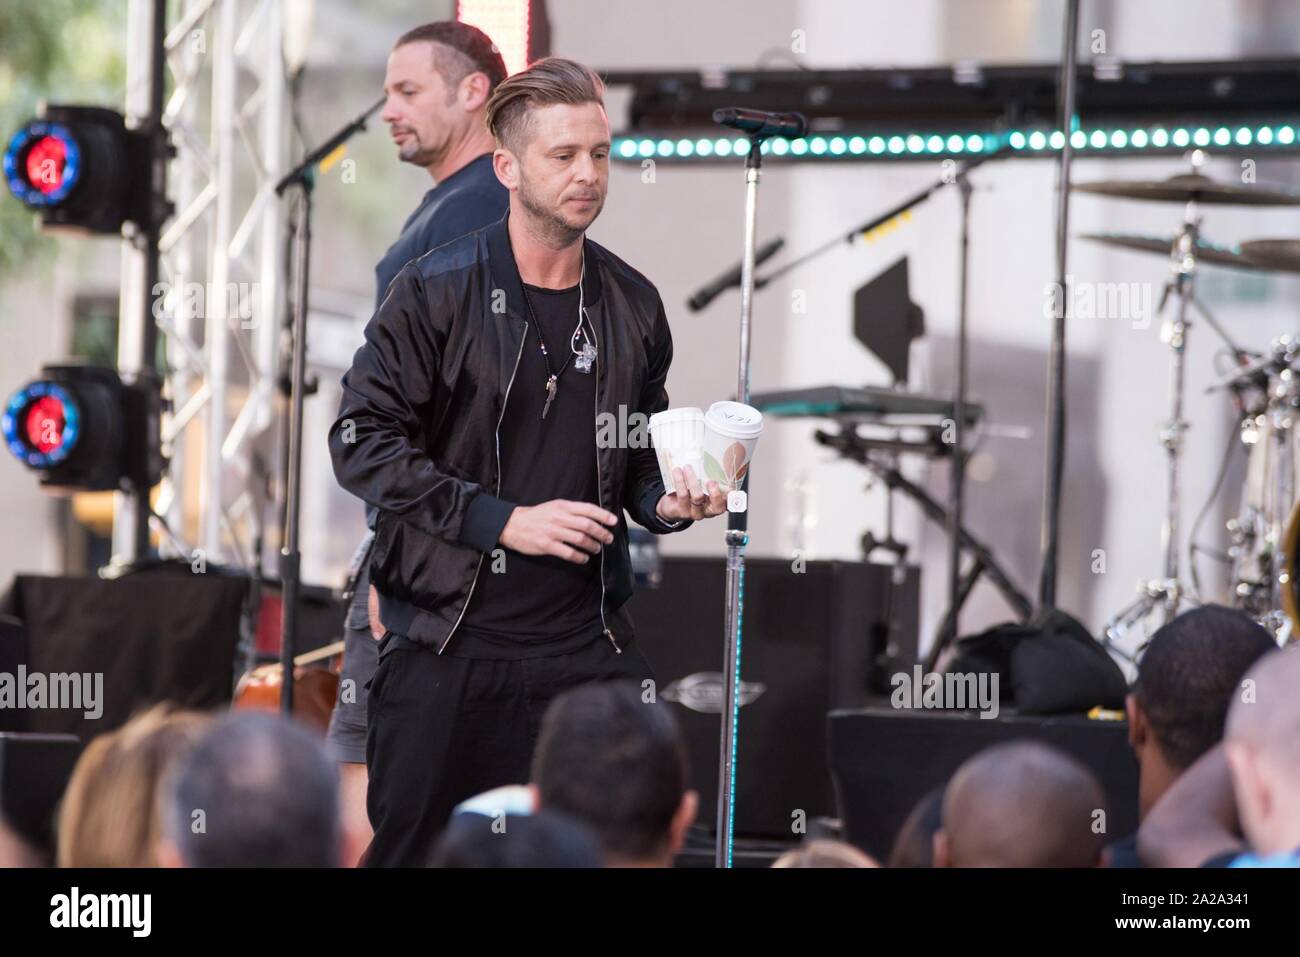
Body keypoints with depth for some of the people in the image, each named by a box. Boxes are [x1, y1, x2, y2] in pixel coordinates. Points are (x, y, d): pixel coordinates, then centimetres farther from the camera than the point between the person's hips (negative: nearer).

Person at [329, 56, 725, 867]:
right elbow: (363, 442, -9)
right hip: (447, 642, -3)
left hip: (584, 647, 4)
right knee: (415, 849, 2)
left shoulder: (631, 306, 9)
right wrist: (501, 520, -14)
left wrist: (668, 500, -2)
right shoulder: (439, 290, -4)